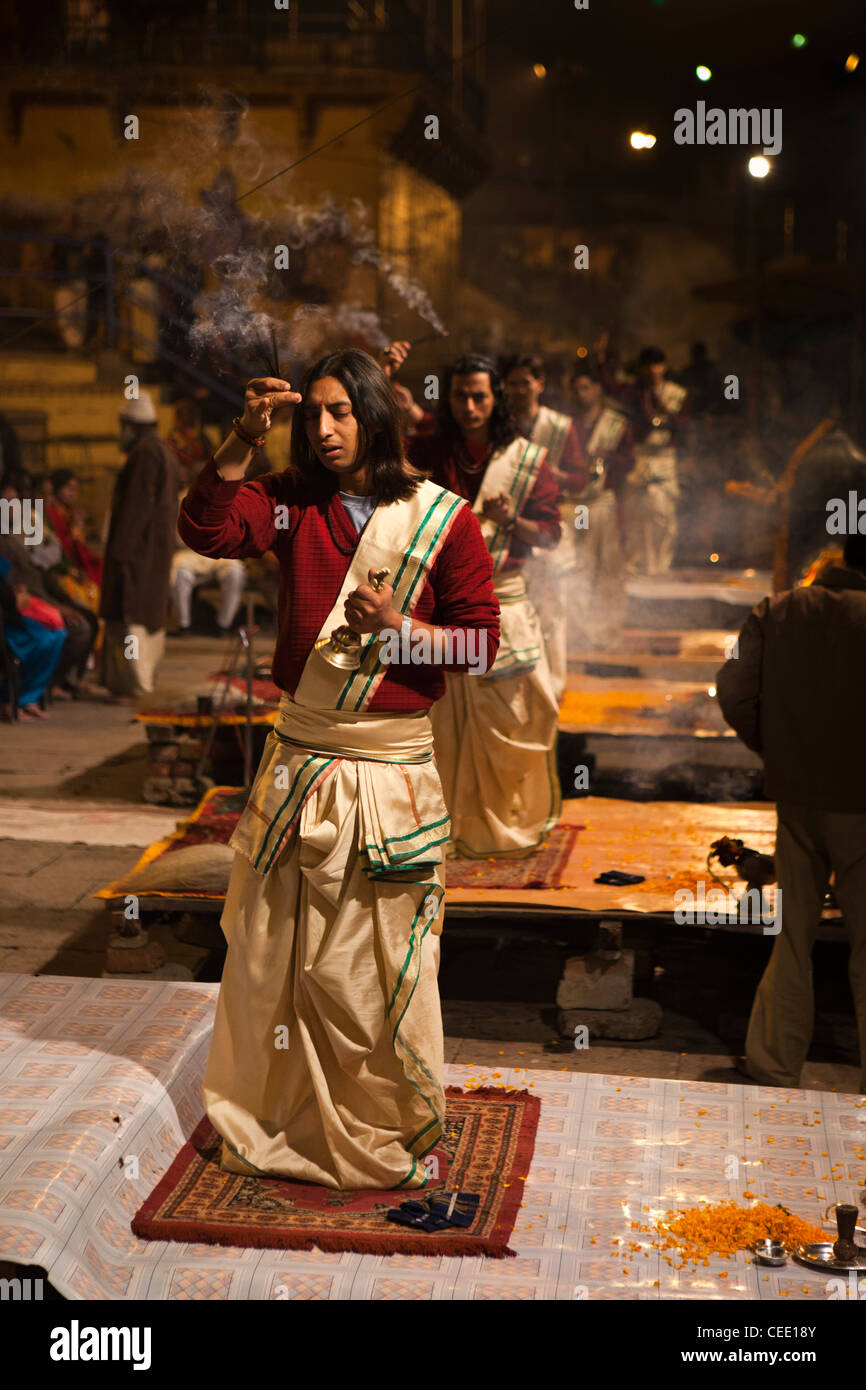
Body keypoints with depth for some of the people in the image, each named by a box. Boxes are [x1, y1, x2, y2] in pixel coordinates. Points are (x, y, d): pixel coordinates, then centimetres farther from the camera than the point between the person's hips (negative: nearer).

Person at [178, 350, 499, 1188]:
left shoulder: (442, 517, -3)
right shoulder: (293, 504, 5)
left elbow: (481, 638, -1)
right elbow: (205, 529, -11)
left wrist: (397, 626, -17)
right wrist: (243, 440, -21)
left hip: (390, 767, -3)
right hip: (299, 758, 3)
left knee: (380, 963, 5)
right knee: (276, 946, 12)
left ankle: (389, 1141, 25)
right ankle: (275, 1120, 32)